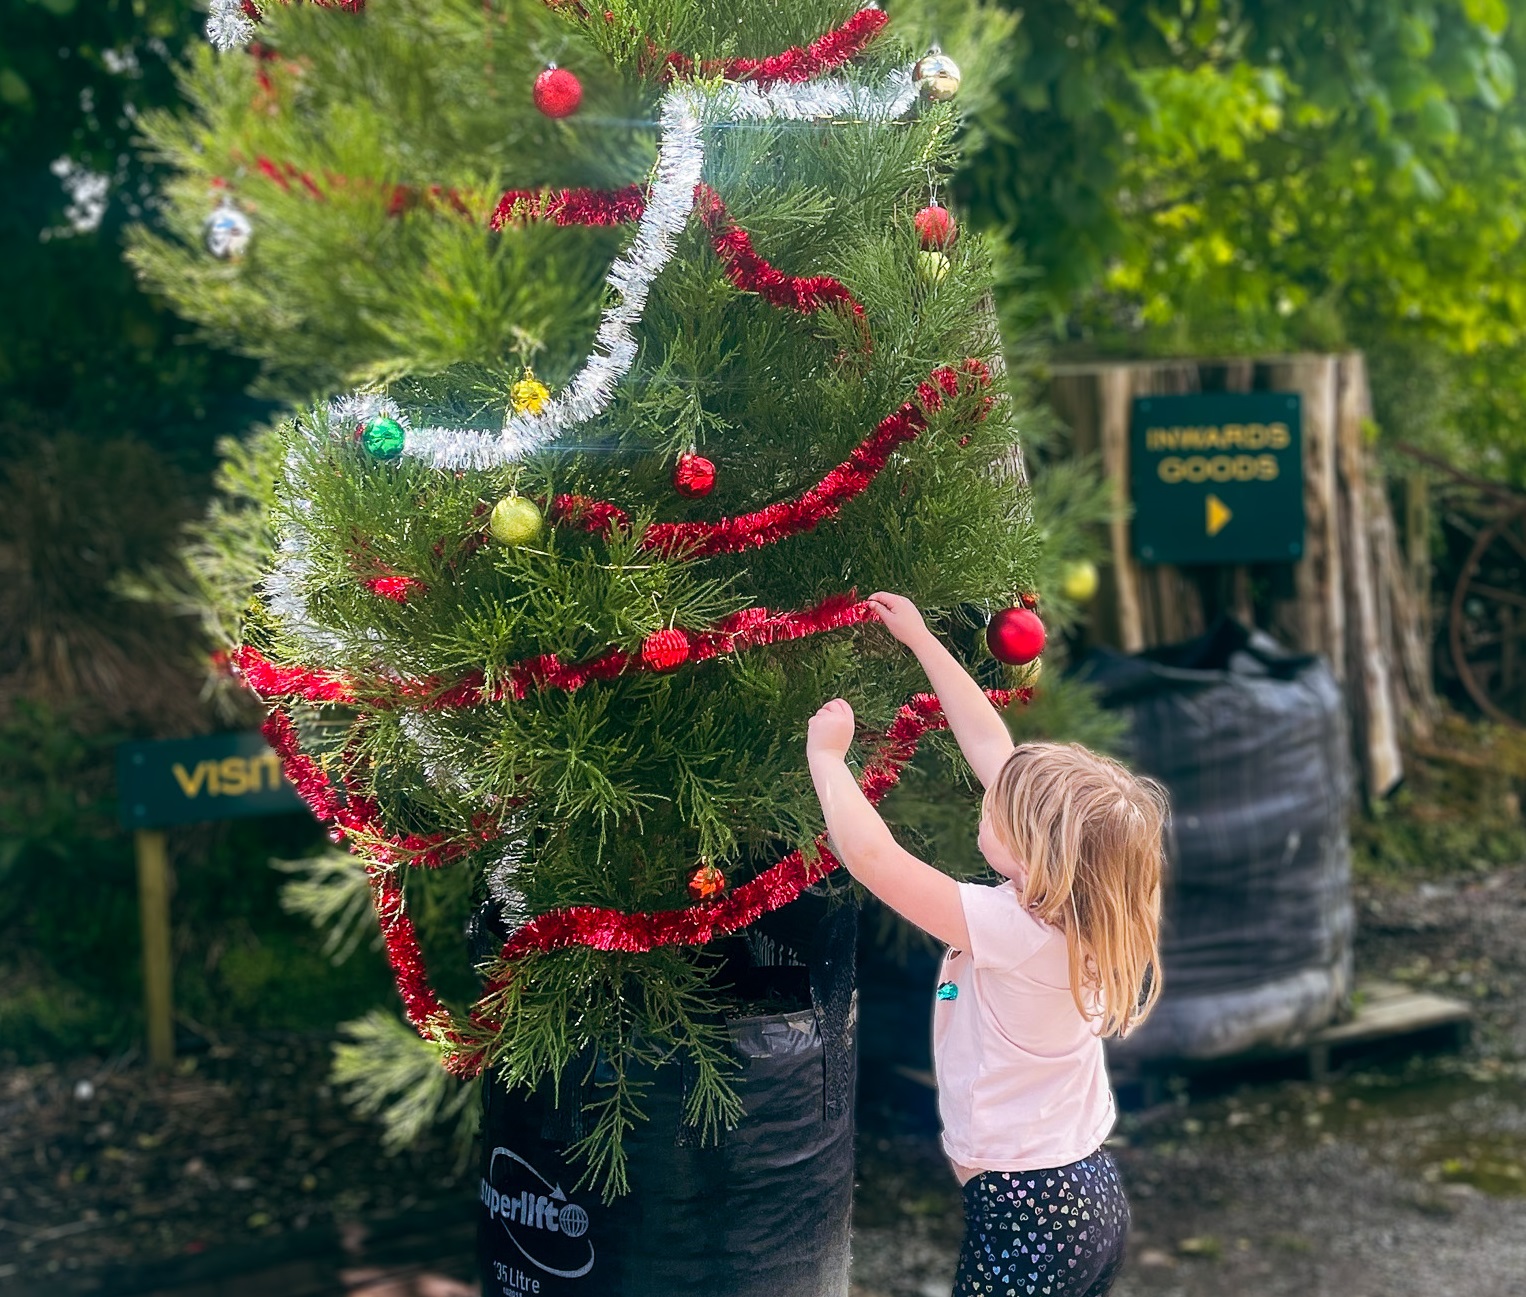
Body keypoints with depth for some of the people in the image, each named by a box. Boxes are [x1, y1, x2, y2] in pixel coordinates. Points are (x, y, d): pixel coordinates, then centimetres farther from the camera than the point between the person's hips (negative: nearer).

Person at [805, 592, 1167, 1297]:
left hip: (1024, 1216, -9)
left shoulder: (1013, 929, -24)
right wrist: (921, 640, 11)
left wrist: (825, 753, -10)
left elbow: (870, 854, -26)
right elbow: (991, 746, 4)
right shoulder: (1070, 903, -2)